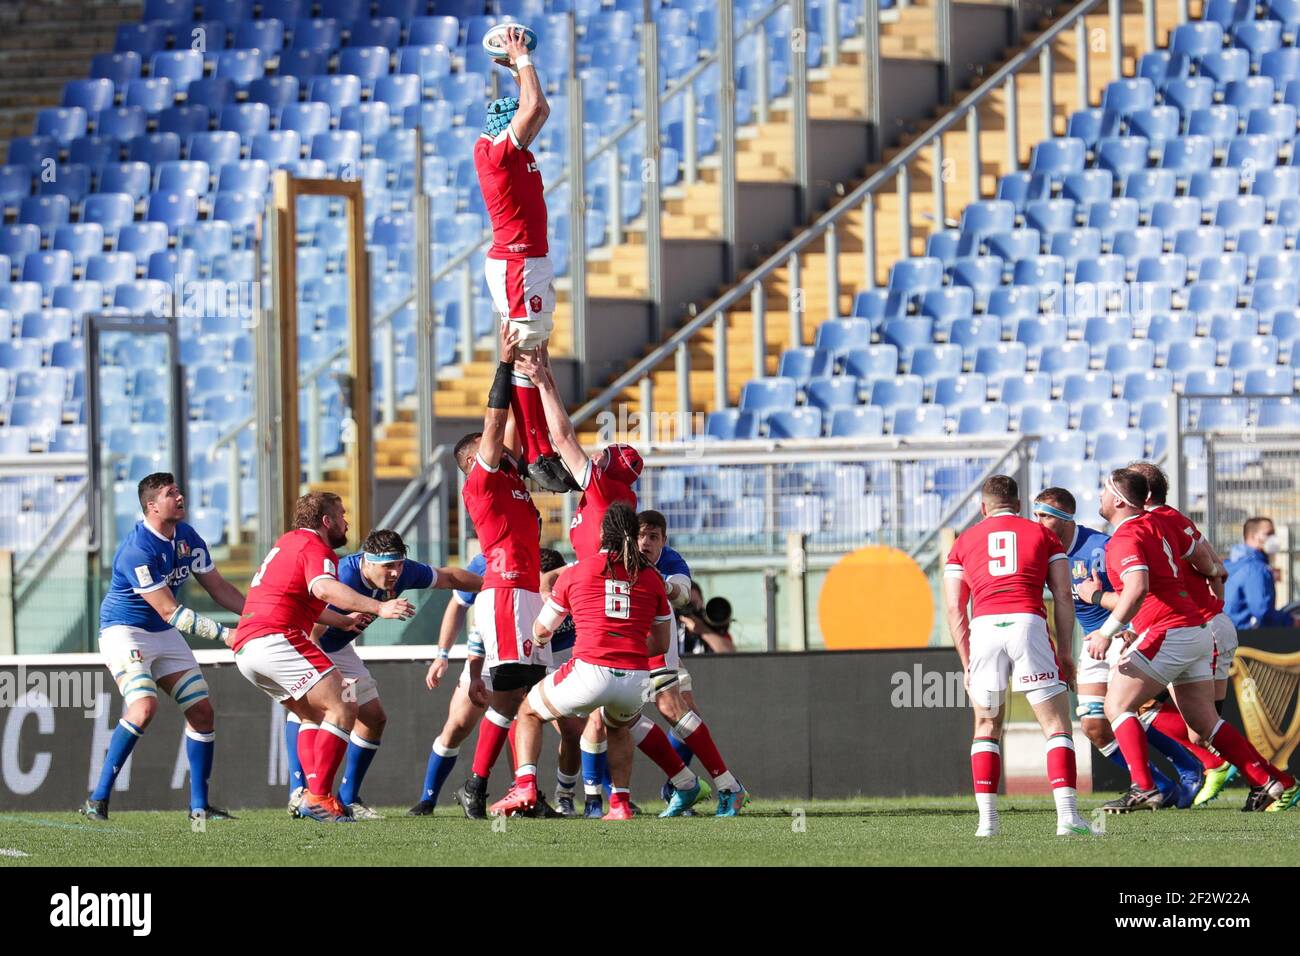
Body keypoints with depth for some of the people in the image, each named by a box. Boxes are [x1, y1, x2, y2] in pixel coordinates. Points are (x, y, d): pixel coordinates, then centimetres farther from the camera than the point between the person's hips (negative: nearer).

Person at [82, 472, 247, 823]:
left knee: (202, 710, 1)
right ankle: (98, 799, -21)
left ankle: (199, 805, 10)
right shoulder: (137, 550, -25)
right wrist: (224, 634, -27)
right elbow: (170, 612, -26)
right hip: (124, 632, -8)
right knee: (144, 707, -28)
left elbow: (219, 588, 11)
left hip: (165, 636, 8)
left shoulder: (188, 538, 1)